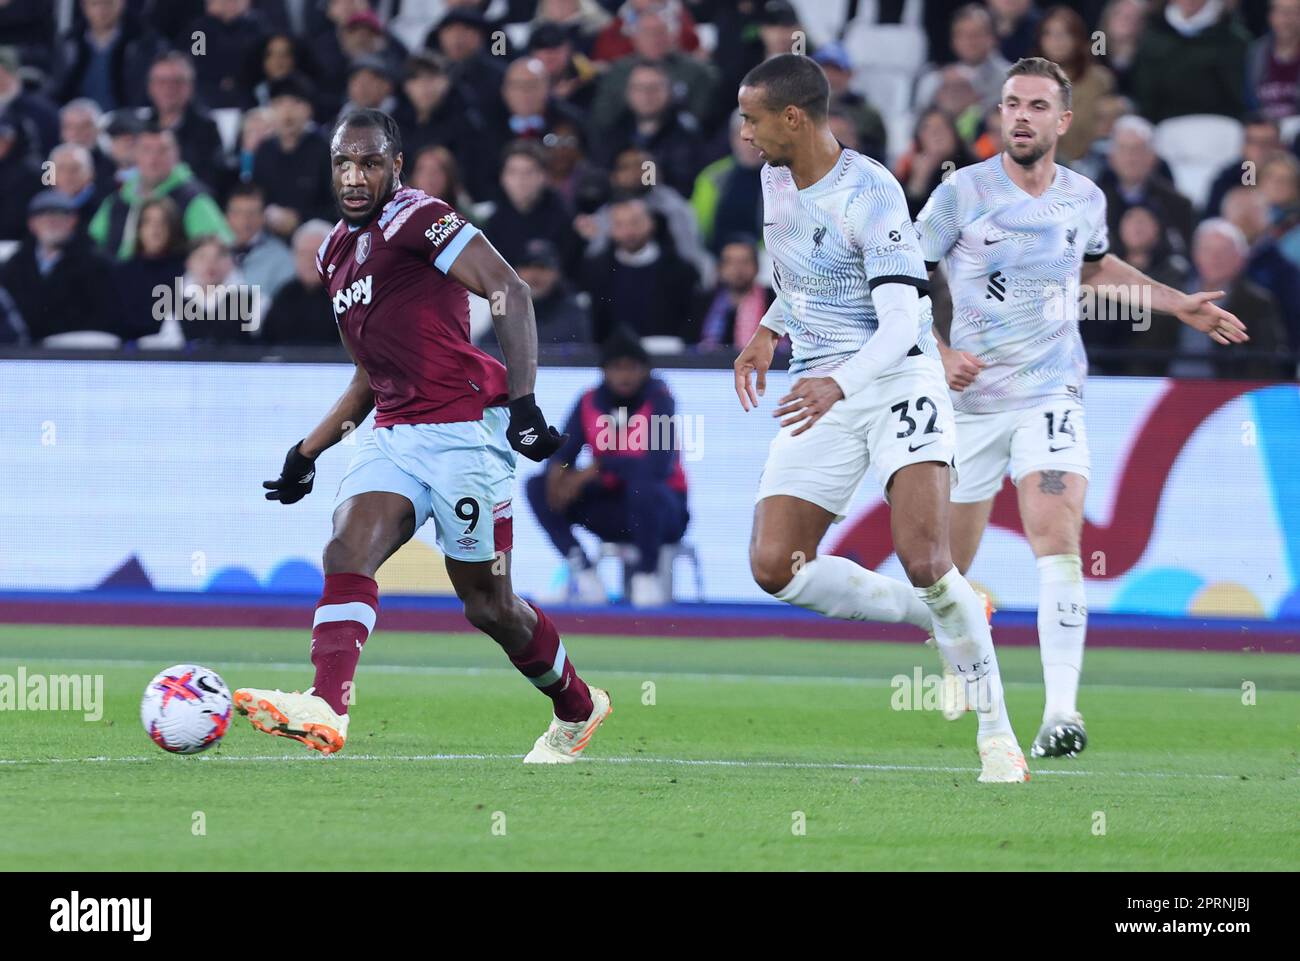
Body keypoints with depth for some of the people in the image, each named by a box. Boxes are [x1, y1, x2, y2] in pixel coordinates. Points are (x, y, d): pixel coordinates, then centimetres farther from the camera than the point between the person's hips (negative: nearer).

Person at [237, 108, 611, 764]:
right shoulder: (335, 254, 19)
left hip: (464, 428, -8)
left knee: (488, 605, 3)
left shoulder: (415, 219, -8)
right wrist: (306, 453, 27)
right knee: (347, 551, -17)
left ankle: (577, 709, 25)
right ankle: (326, 709, -31)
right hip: (393, 434, 8)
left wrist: (522, 402, -25)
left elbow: (509, 294, -17)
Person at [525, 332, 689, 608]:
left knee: (643, 487, -39)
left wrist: (598, 467, -28)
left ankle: (646, 575, -18)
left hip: (662, 511, -5)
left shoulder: (658, 399, -15)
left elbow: (658, 467, -28)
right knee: (538, 487, -11)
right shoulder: (589, 402, 0)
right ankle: (581, 571, -16)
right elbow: (561, 455, -1)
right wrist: (558, 471, -26)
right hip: (609, 509, 5)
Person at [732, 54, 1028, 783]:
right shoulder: (775, 179, 7)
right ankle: (940, 616, 10)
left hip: (896, 376, -7)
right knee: (775, 567, -8)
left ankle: (997, 735, -11)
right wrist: (771, 332, 21)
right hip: (820, 392, 7)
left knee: (924, 559, -23)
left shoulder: (870, 195, -17)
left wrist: (838, 384, -38)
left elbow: (901, 320, -24)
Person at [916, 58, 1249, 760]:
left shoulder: (1084, 199, 4)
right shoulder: (962, 193, -7)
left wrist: (1179, 304, 22)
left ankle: (1061, 713, -26)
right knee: (950, 564, 5)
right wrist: (938, 354, -14)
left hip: (1051, 394, 1)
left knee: (1057, 538, -20)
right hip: (971, 399, -1)